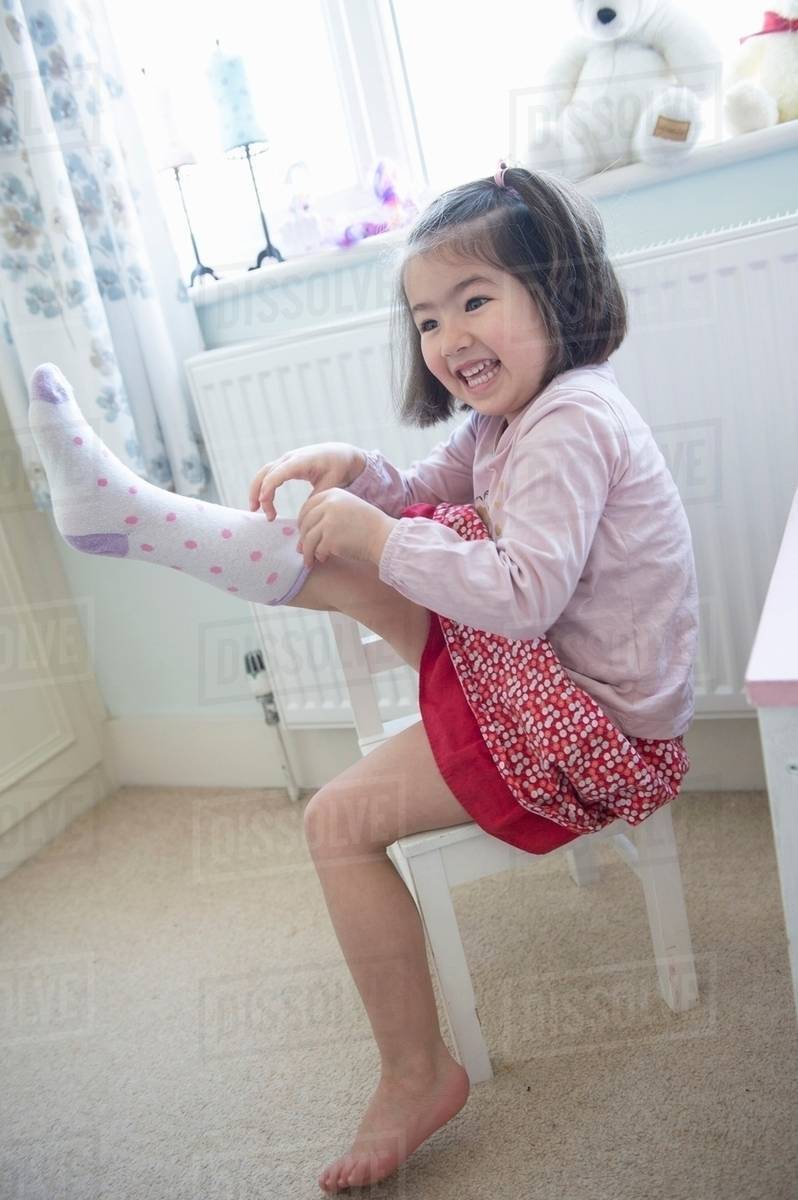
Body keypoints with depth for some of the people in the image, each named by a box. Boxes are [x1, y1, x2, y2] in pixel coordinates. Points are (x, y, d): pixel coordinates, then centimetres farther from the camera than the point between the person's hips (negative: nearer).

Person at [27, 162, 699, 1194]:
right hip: (542, 672, 9)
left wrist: (378, 536, -24)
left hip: (596, 730, -9)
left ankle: (415, 1078, 7)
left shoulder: (571, 422, -23)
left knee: (339, 819, -9)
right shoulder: (511, 417, 9)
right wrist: (352, 471, -7)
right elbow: (423, 494, 15)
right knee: (341, 547, -3)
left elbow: (523, 593, -32)